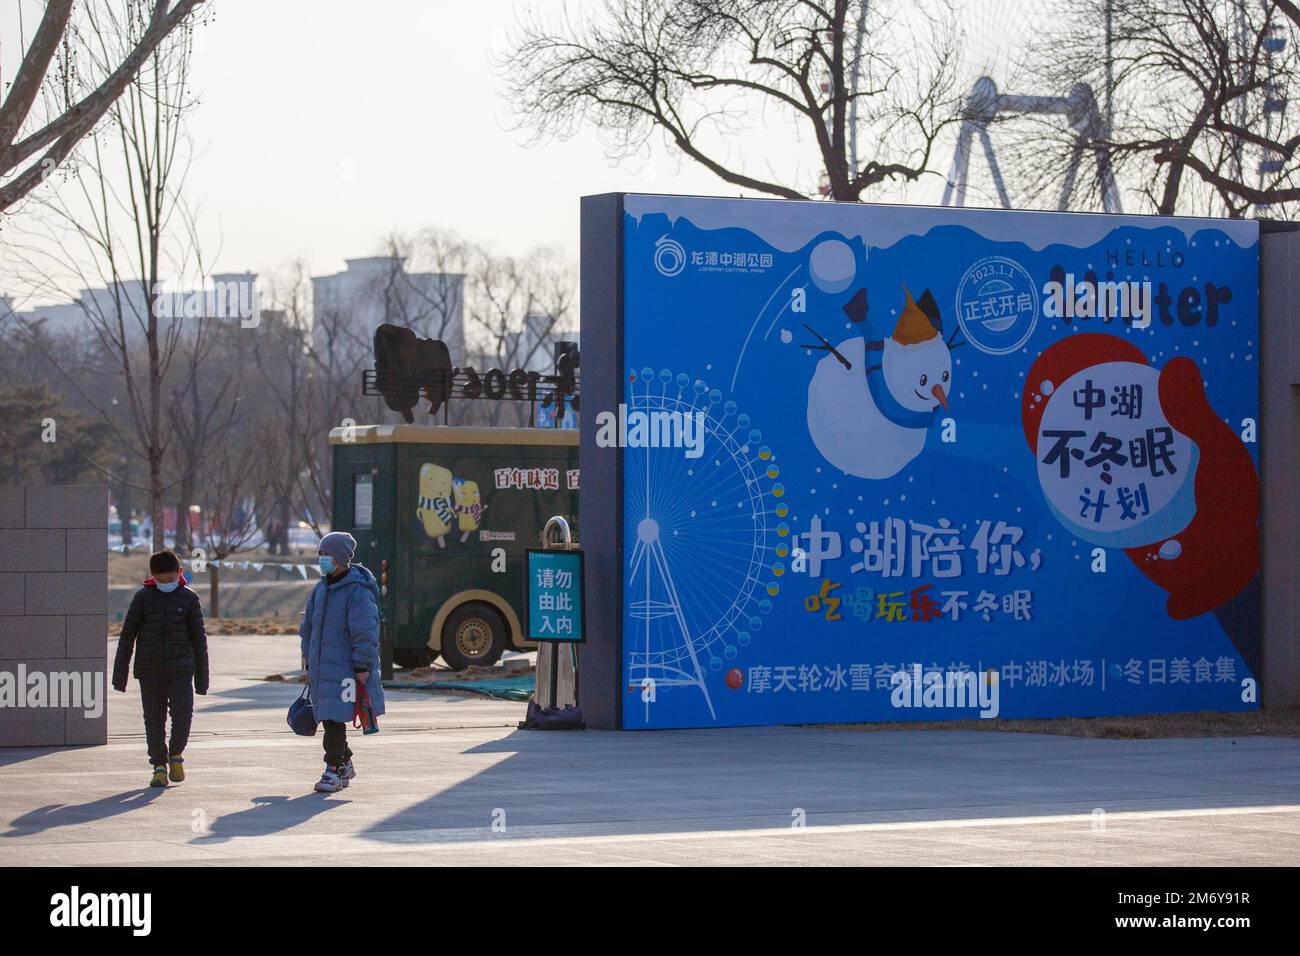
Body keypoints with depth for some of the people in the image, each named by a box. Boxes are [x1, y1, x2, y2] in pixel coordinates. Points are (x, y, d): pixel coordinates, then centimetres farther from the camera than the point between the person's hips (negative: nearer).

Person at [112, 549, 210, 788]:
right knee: (154, 721, 2)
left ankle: (175, 755, 12)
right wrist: (120, 674, 2)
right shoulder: (143, 597, 2)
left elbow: (199, 639, 7)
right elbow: (127, 636, 5)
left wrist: (202, 679, 5)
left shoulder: (189, 599, 2)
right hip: (149, 670, 1)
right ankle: (159, 766, 13)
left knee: (183, 715, -13)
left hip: (180, 669, -1)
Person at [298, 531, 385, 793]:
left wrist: (362, 667, -16)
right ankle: (345, 765, 28)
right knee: (329, 719, 13)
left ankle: (334, 771, -8)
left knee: (334, 718, -12)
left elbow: (365, 631, -15)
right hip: (322, 667, 8)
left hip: (345, 668, -8)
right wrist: (308, 661, 19)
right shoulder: (321, 588, 13)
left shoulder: (358, 591, -12)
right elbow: (308, 626, 21)